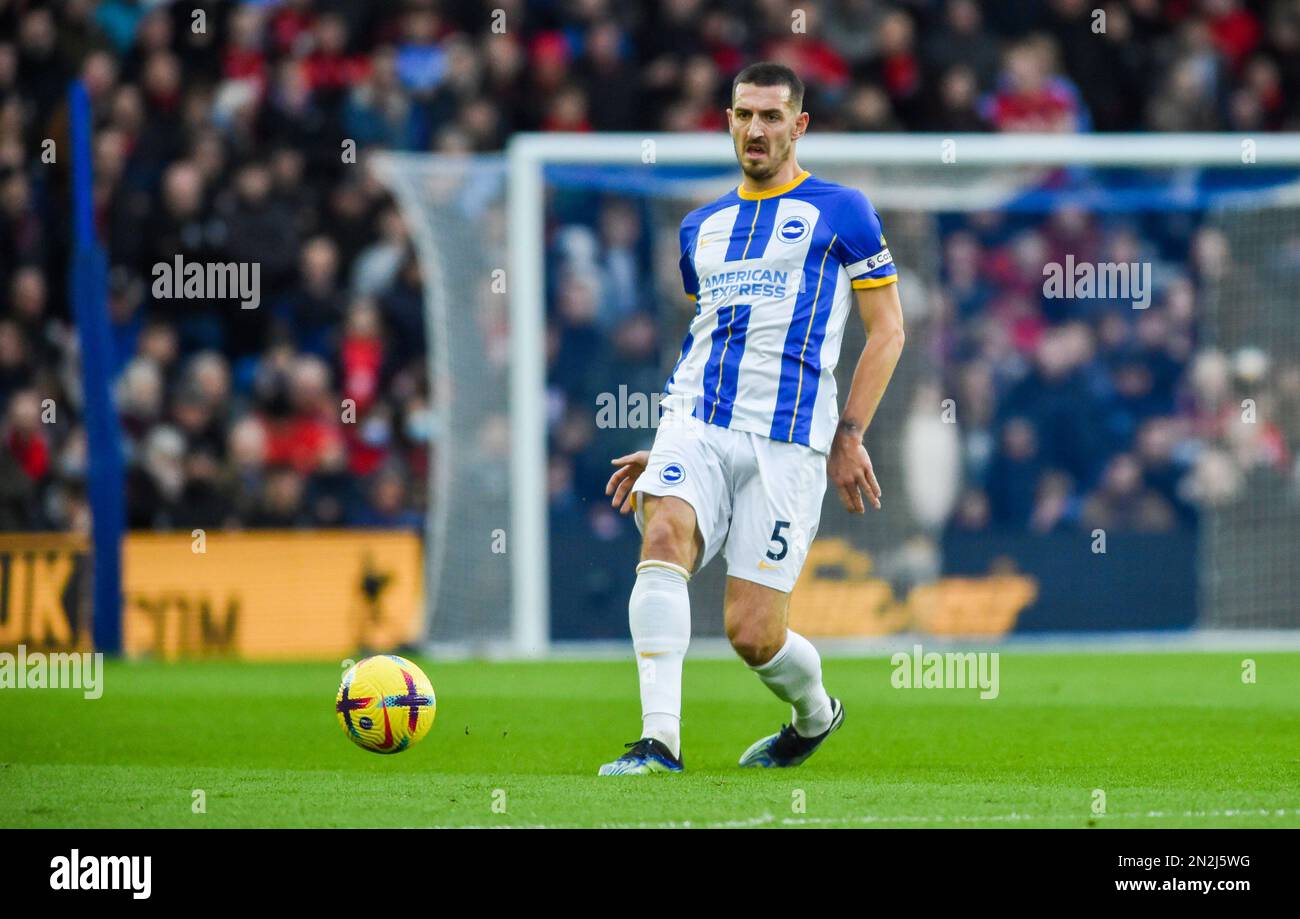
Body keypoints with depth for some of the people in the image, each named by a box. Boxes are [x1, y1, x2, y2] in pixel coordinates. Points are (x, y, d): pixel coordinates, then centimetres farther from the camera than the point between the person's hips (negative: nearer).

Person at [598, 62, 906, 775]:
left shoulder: (840, 211, 5)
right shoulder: (702, 227, 20)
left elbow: (887, 330, 4)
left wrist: (849, 434, -5)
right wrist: (662, 448, 23)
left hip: (785, 442, -4)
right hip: (695, 428, 4)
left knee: (752, 632, -7)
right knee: (663, 536, -28)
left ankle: (815, 714, 28)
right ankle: (659, 739, -33)